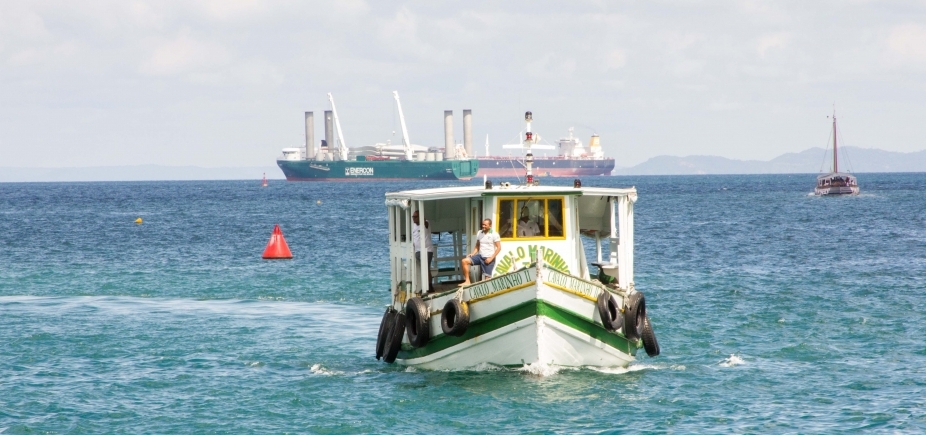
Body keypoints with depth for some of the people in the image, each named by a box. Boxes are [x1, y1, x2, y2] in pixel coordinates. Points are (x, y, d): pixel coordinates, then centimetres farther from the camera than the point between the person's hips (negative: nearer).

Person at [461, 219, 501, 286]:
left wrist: (491, 258, -15)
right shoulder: (479, 233, 9)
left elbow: (499, 248, -7)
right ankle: (467, 281, -13)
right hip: (480, 256, 5)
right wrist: (473, 254, -2)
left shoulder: (494, 234, -6)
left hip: (488, 258, -5)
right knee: (464, 261, -13)